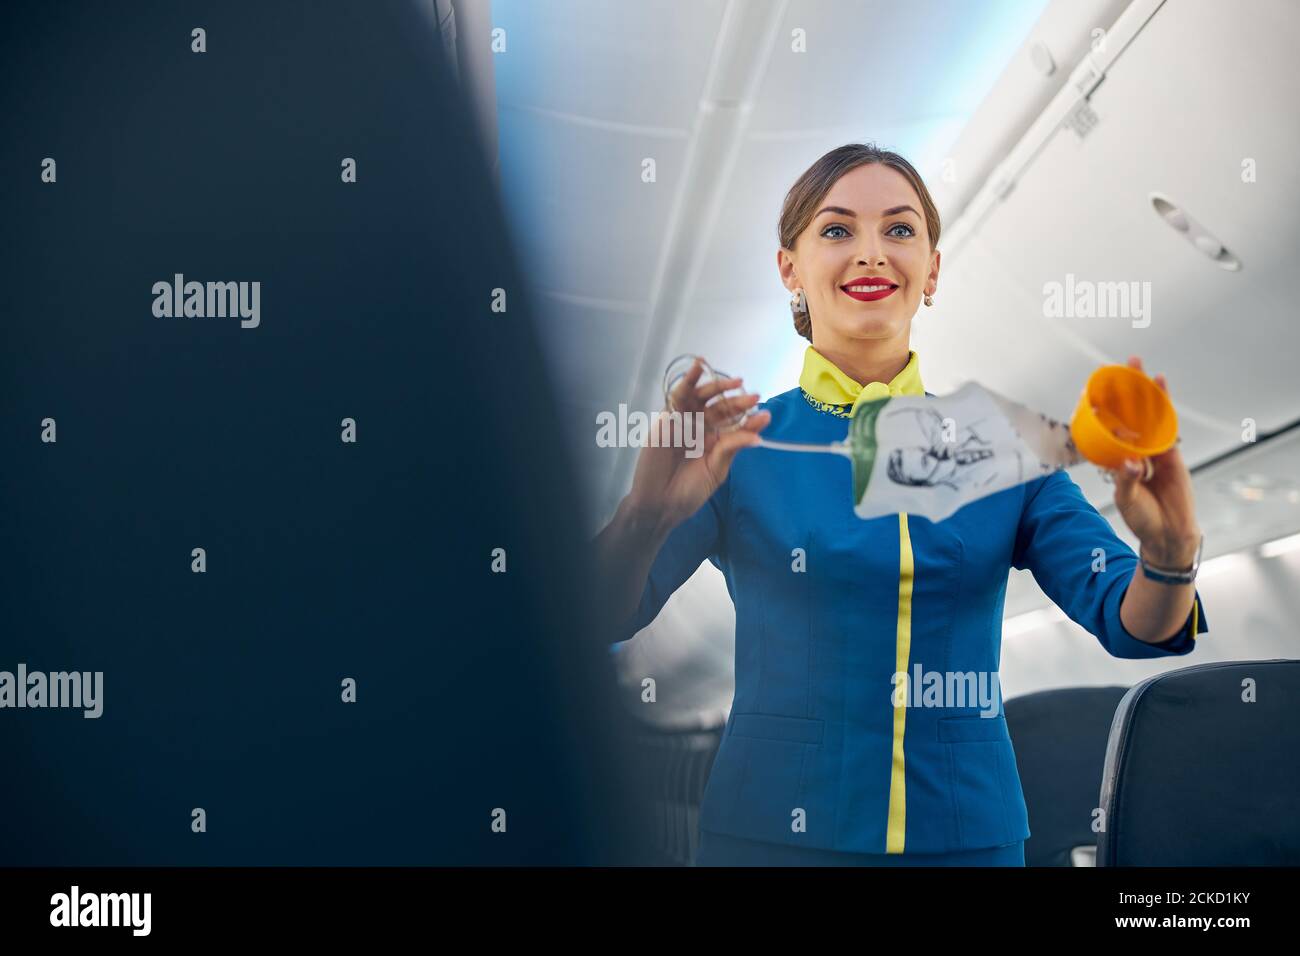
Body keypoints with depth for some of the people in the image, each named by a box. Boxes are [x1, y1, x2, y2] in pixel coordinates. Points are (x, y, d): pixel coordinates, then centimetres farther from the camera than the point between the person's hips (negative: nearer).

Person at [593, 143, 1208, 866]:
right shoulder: (740, 449, -4)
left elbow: (1129, 622, -5)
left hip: (968, 831, 2)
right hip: (773, 830, -2)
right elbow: (602, 616, -14)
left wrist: (1168, 556, -27)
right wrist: (646, 517, -34)